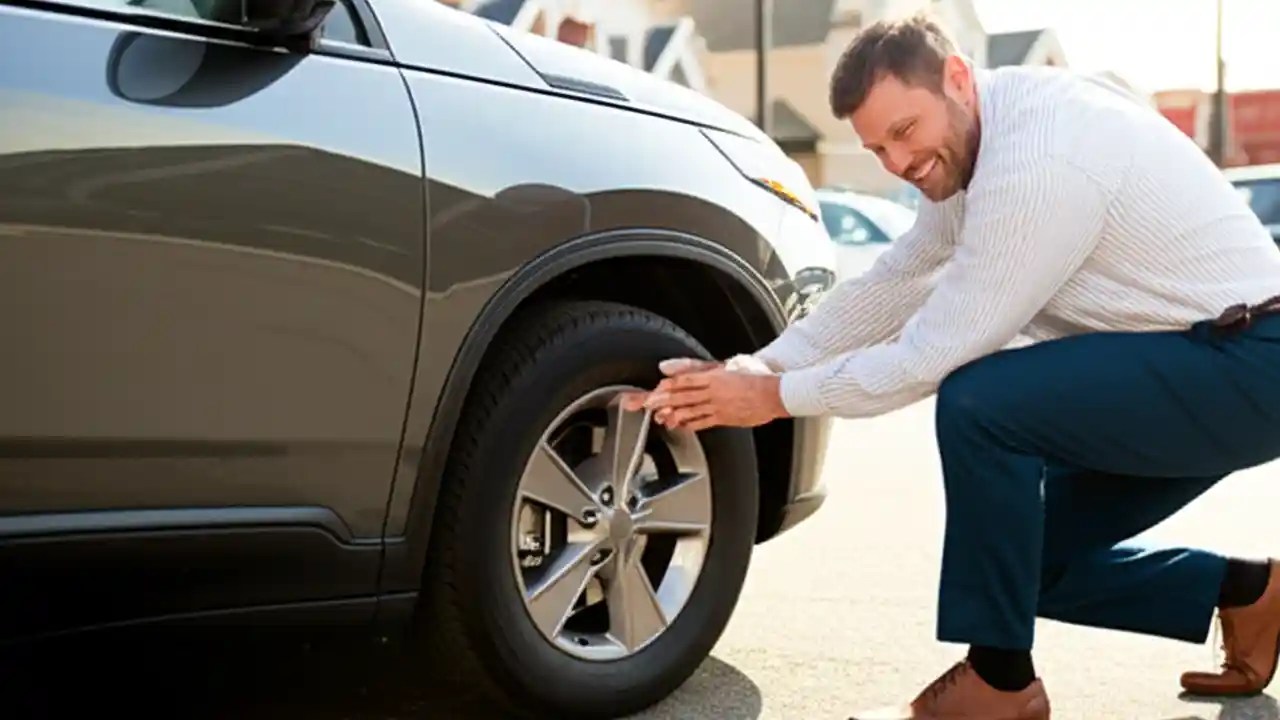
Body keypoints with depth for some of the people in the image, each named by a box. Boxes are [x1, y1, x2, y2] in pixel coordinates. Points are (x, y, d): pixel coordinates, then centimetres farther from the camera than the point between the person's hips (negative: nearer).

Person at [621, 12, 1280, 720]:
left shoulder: (1036, 159, -26)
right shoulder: (971, 145, 5)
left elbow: (935, 354, -22)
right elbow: (886, 287, 11)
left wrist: (777, 396, -11)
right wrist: (749, 369, 3)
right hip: (1184, 368, 10)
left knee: (979, 401, -27)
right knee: (1030, 558, 8)